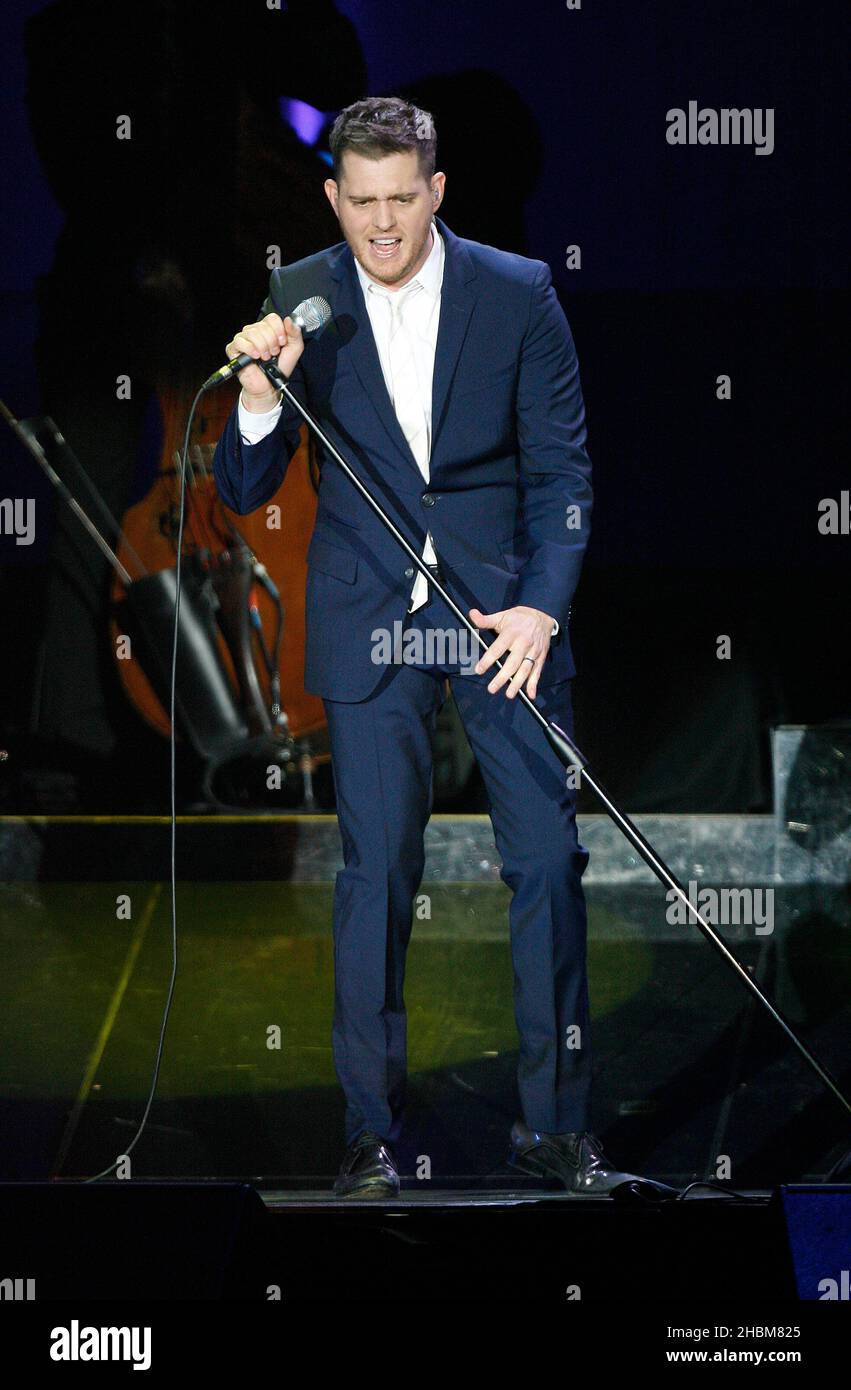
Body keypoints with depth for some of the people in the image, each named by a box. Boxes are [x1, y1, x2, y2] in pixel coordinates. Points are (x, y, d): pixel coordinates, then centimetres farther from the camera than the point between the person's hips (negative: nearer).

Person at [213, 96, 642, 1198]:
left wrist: (540, 606, -13)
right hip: (368, 626, 0)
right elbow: (244, 492, 2)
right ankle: (372, 1132, 9)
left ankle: (555, 1124, 9)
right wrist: (260, 399, -19)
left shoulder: (518, 294, -3)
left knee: (548, 860, -1)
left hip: (505, 611, 0)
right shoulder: (300, 303, -1)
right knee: (376, 871, 0)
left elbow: (561, 472, 0)